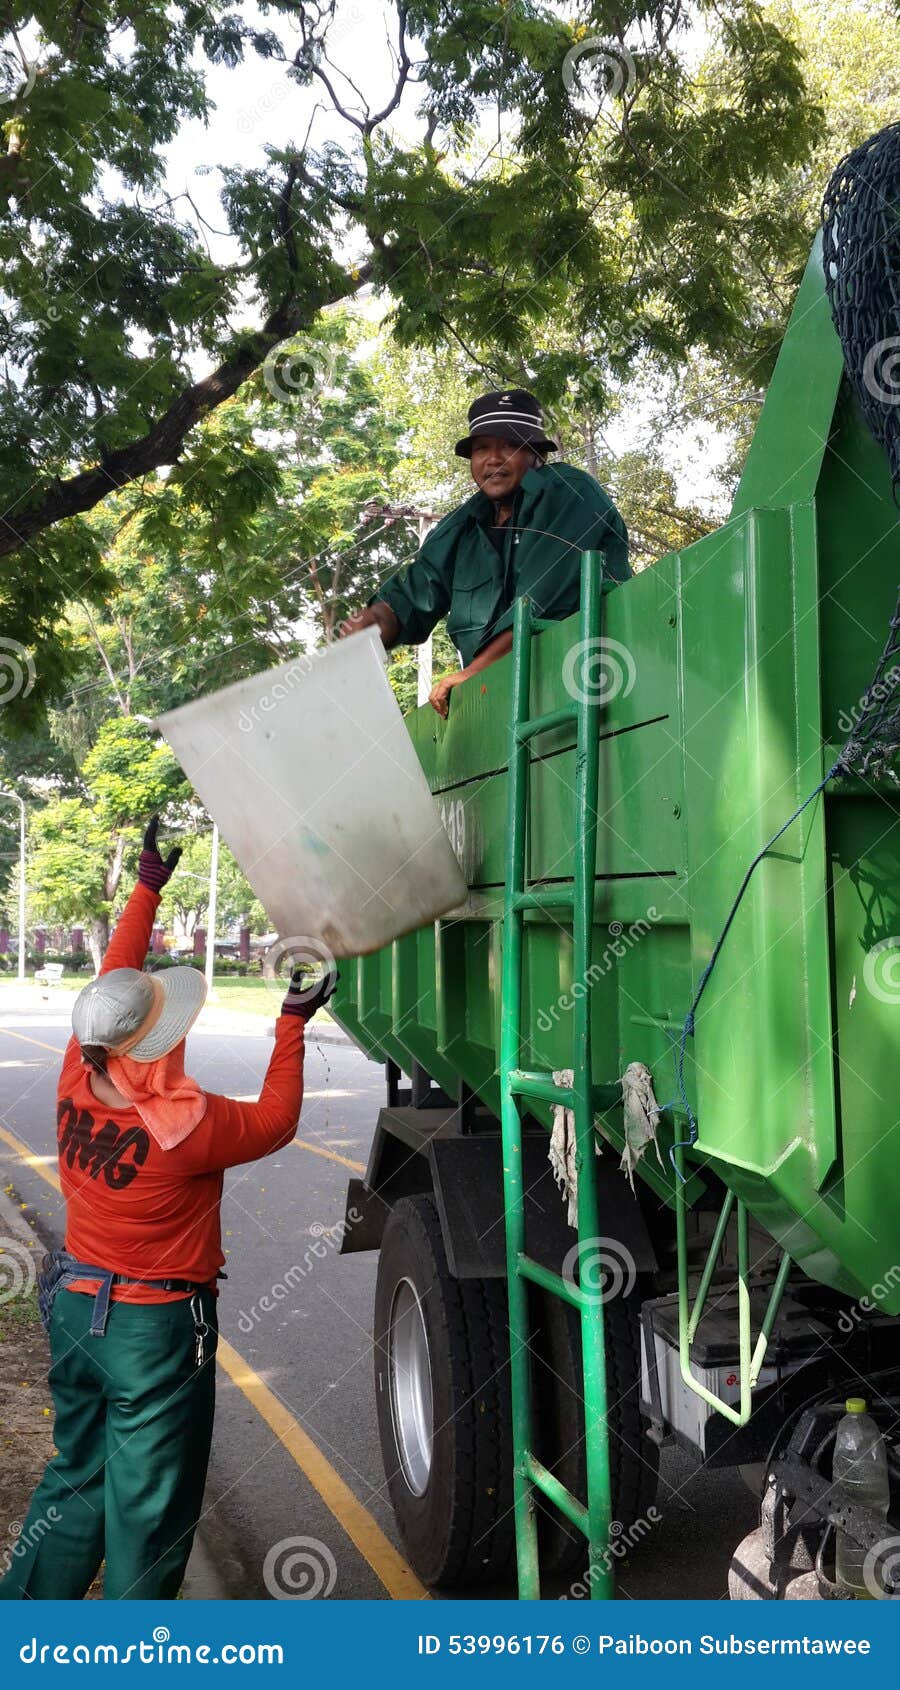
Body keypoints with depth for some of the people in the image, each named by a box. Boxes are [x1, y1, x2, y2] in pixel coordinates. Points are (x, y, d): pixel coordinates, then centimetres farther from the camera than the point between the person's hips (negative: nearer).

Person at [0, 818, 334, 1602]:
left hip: (73, 1305, 7)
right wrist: (293, 1024, -2)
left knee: (75, 1475, 26)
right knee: (148, 1509, 11)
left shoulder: (77, 1083, -11)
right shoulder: (184, 1125, -28)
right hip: (155, 1328, -7)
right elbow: (275, 1120, -10)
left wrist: (149, 885, 10)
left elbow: (111, 988, 3)